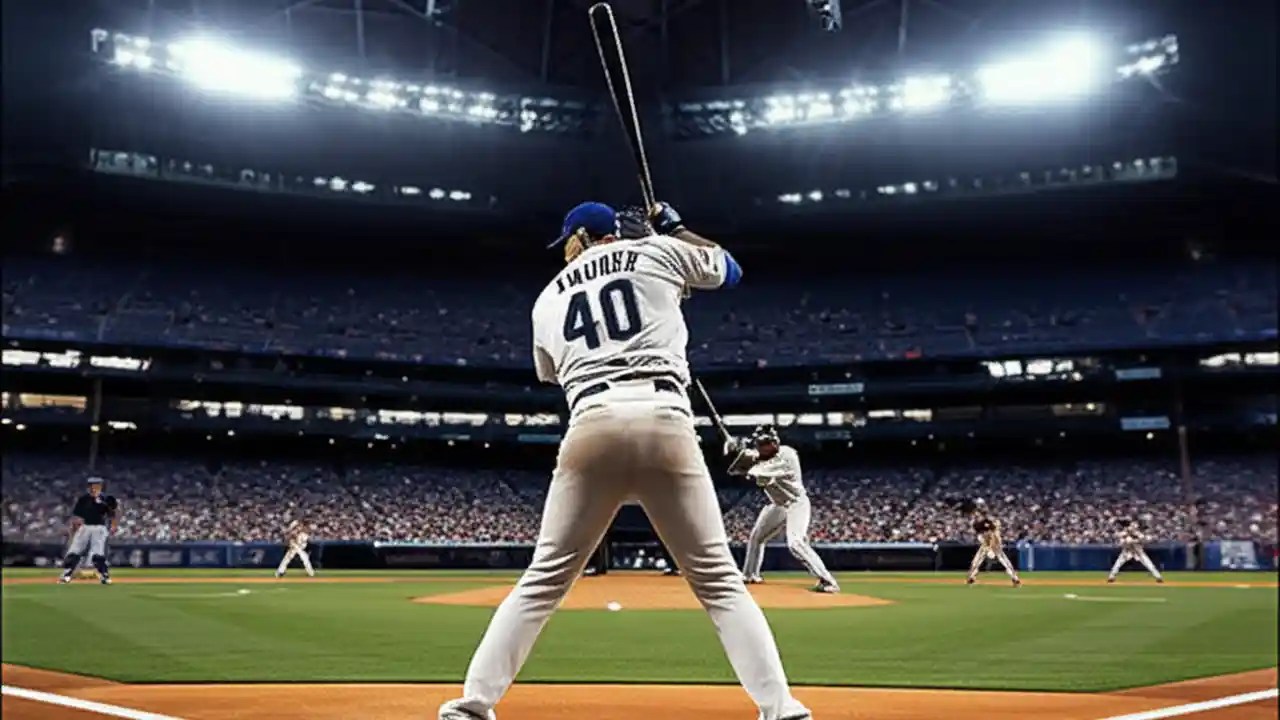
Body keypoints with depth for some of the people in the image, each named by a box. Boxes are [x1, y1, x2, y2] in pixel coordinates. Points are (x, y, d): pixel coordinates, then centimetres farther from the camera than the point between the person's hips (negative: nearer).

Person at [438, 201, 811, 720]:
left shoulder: (548, 298, 23)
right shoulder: (655, 252, 18)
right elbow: (730, 270, 34)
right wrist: (672, 227, 46)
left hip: (590, 428, 1)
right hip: (664, 423, -1)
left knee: (544, 579, 10)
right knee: (718, 580, 6)